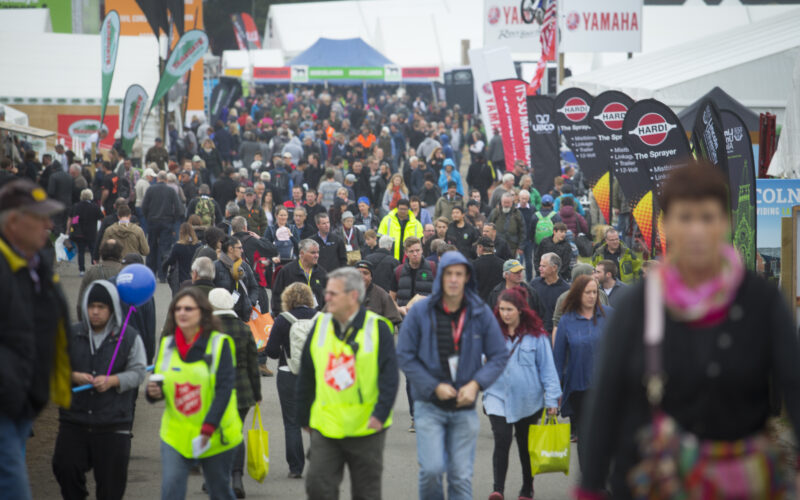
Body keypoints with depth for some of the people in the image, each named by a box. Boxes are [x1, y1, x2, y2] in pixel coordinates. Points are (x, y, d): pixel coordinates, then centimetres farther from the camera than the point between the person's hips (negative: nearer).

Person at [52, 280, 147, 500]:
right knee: (64, 466, -3)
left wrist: (112, 381, -18)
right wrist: (73, 376, -10)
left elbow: (138, 372, -1)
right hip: (74, 420, 2)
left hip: (113, 424, -2)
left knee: (111, 478, 1)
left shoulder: (129, 337, 1)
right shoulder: (71, 335, 8)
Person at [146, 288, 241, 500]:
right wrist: (154, 392, -12)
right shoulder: (167, 344, 5)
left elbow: (224, 389, -14)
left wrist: (208, 427, -23)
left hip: (215, 436, -3)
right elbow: (160, 384, 13)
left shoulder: (219, 343, -8)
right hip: (176, 435, 3)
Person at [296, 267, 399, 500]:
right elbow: (306, 378, 12)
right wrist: (304, 417, 14)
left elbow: (390, 376, -8)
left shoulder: (377, 328, -6)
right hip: (325, 427, 3)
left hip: (366, 428, -3)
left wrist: (380, 413, -18)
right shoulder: (320, 326, 5)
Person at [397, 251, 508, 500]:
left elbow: (499, 355, 6)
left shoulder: (480, 313, 1)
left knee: (461, 475, 2)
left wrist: (476, 384, -10)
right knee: (432, 469, -13)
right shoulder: (420, 311, -4)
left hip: (465, 406, 2)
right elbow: (404, 355, -2)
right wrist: (434, 387, -10)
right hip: (429, 405, -2)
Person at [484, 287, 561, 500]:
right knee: (502, 441, -16)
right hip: (498, 396, 0)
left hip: (528, 400, 0)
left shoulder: (536, 335, -4)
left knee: (526, 445, 13)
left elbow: (547, 367, -1)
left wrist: (552, 398, -3)